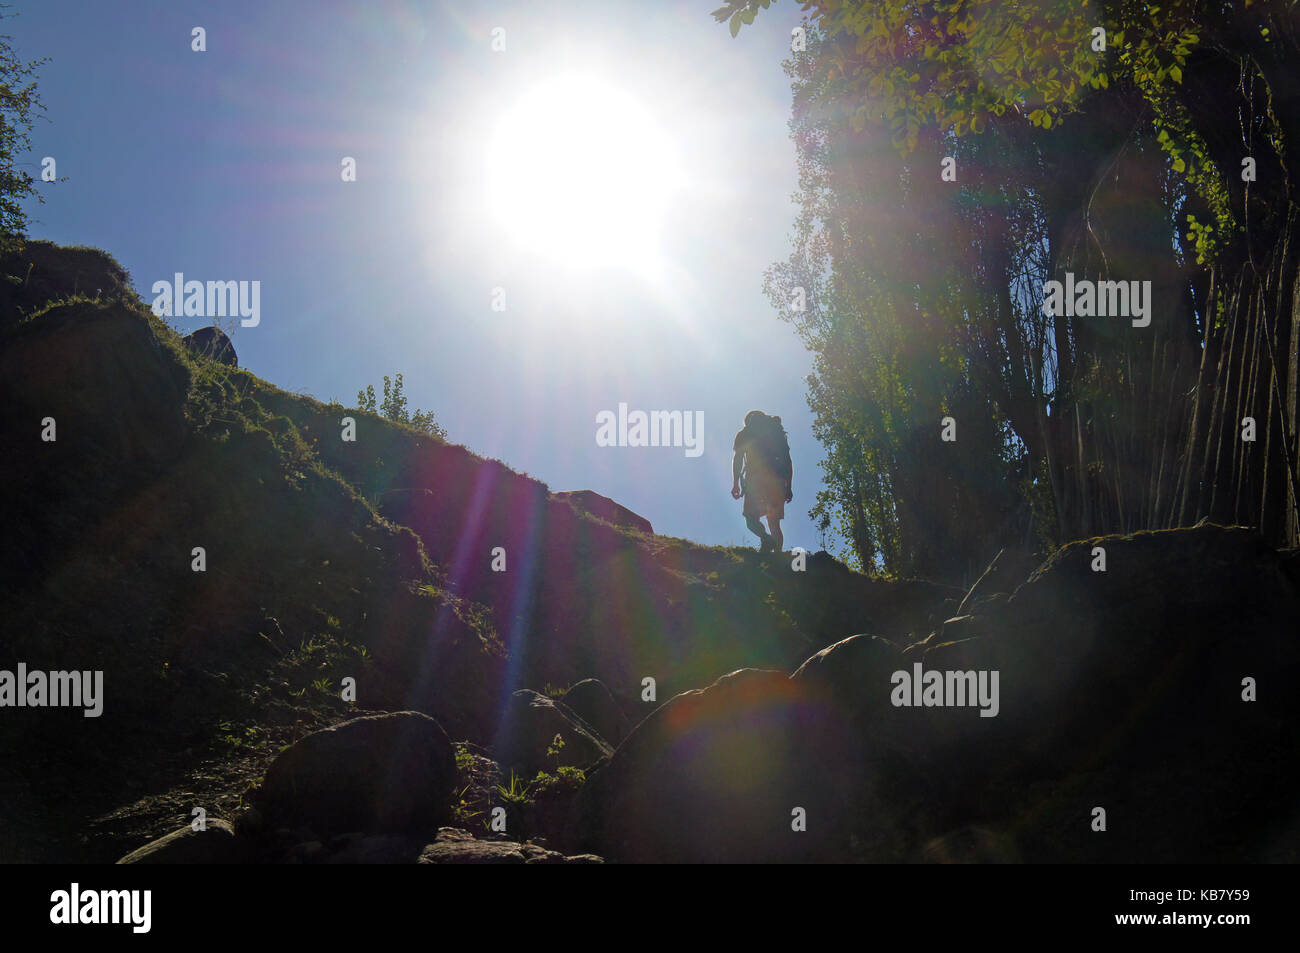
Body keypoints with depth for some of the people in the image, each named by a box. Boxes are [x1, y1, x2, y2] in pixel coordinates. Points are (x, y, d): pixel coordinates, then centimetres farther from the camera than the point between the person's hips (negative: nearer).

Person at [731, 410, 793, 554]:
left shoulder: (744, 434, 15)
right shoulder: (778, 433, 22)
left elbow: (737, 459, 3)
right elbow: (788, 462, 16)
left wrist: (735, 484, 2)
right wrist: (788, 487, 15)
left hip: (754, 479, -3)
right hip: (776, 481, 3)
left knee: (751, 519, -1)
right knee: (774, 525, 8)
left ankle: (766, 539, -31)